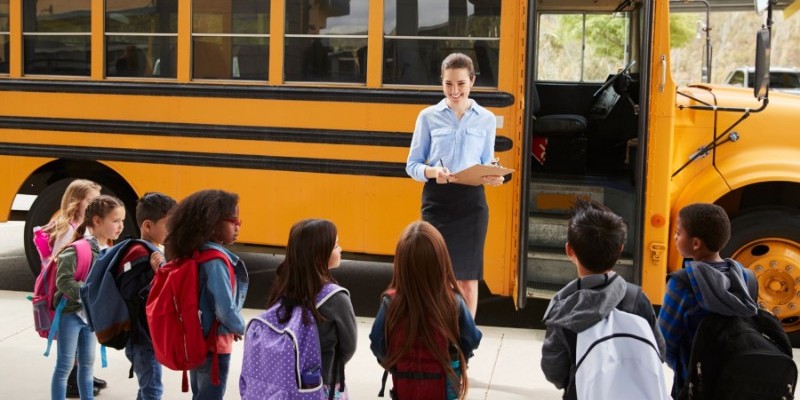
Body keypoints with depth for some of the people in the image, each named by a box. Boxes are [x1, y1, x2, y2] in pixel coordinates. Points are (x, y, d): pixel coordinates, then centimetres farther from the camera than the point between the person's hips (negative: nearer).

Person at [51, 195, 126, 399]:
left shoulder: (108, 250, 4)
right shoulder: (77, 248, -21)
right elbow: (64, 281, -28)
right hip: (71, 313, -8)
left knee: (87, 363, 17)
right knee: (65, 365, 1)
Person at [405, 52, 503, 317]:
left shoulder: (486, 119, 6)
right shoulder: (428, 117, 2)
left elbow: (487, 164, 12)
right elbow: (412, 165, 4)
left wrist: (493, 178, -12)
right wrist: (431, 172, -17)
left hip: (472, 202, 1)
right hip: (437, 201, -1)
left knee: (468, 278, 5)